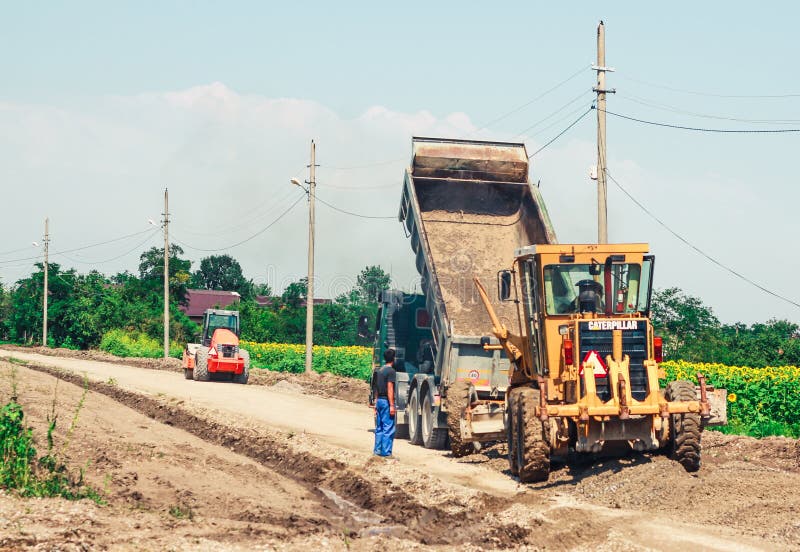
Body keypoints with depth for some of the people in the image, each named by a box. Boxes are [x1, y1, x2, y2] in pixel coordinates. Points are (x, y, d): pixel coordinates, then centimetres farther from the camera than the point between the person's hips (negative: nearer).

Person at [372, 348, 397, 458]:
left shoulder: (379, 370, 14)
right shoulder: (391, 371, -11)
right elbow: (390, 388, -16)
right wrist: (392, 405, -18)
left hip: (379, 400, 8)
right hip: (386, 401, -8)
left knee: (379, 427, 13)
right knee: (388, 428, -6)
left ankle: (377, 450, 16)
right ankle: (386, 452, -7)